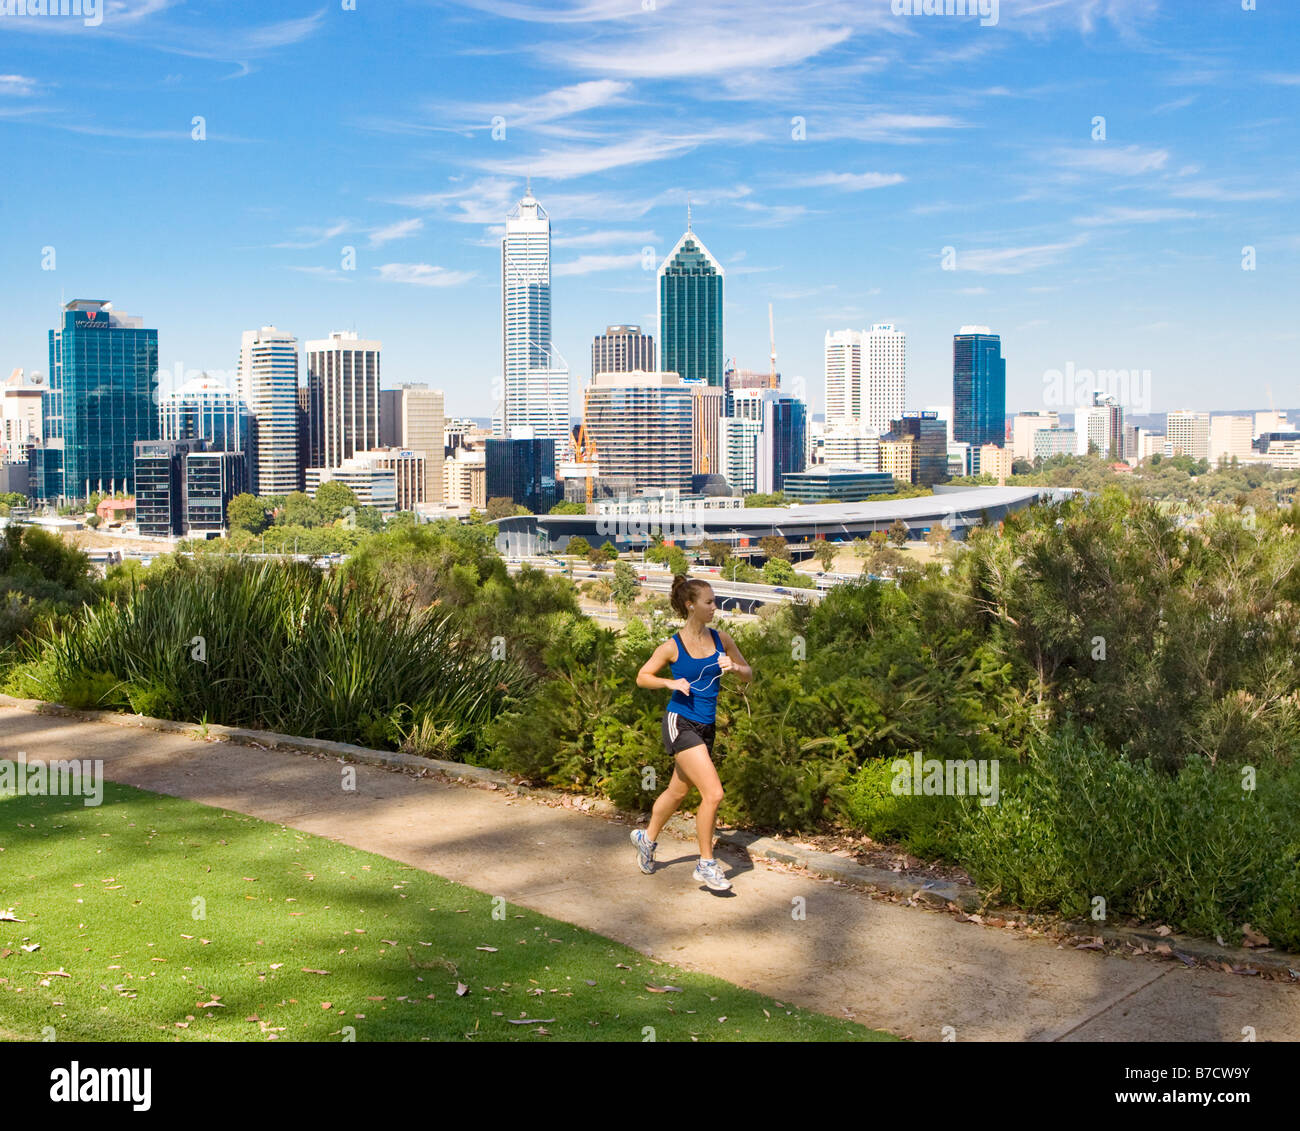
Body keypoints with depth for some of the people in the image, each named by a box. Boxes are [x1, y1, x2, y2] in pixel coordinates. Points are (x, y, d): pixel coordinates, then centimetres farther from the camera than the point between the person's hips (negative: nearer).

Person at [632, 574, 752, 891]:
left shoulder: (721, 639, 3)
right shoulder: (672, 647, -9)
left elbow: (748, 674, 12)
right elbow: (642, 677, 3)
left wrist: (733, 667, -10)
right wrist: (671, 682, -15)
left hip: (705, 726, 6)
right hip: (680, 723, -6)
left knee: (678, 792, 20)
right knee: (713, 794, -15)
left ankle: (647, 838, 45)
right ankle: (706, 865, 0)